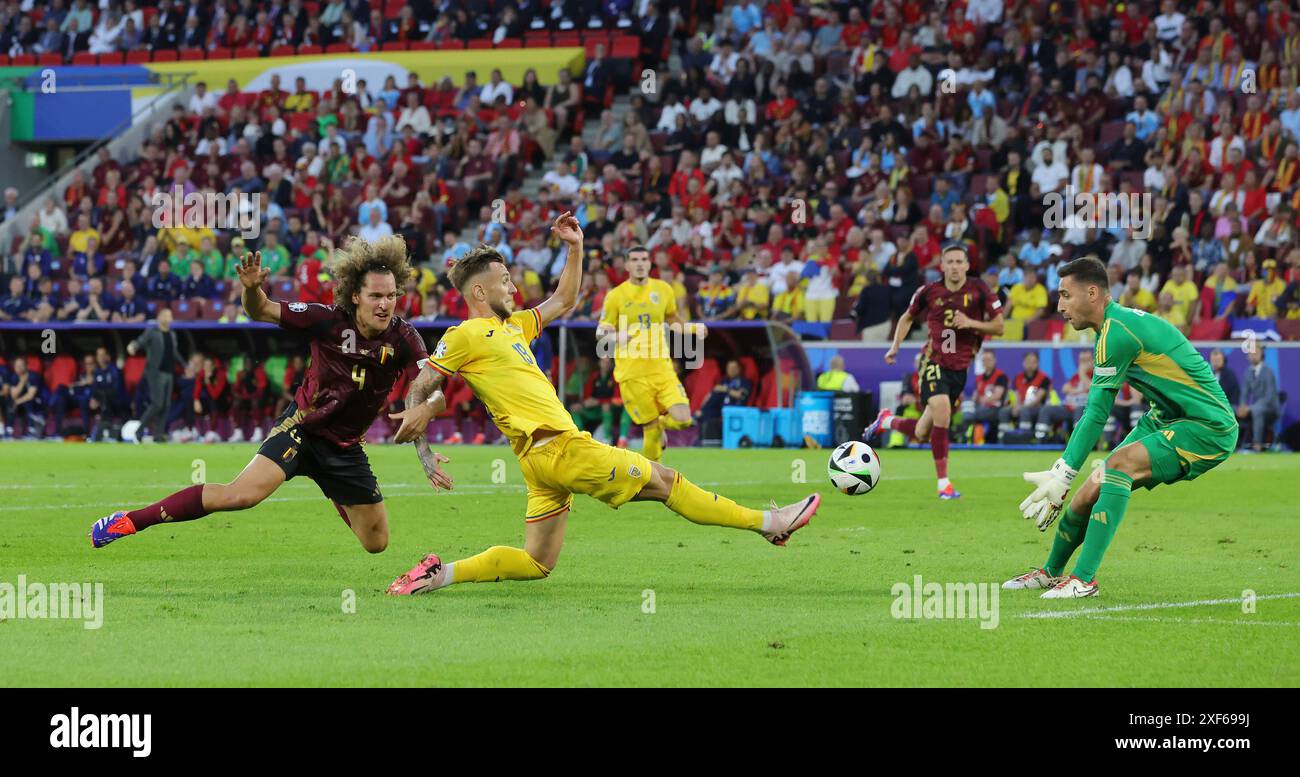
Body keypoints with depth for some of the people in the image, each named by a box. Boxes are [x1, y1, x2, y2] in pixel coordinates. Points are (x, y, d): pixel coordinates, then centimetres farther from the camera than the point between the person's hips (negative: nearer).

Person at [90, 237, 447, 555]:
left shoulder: (403, 338, -15)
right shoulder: (328, 320, -18)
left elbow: (435, 391, -25)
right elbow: (261, 311, -8)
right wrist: (252, 289, -32)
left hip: (345, 446, 3)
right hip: (302, 426, -3)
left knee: (376, 543, 9)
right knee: (242, 494, -28)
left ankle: (337, 498, 47)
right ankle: (130, 521, -19)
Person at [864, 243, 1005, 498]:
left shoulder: (979, 290, -6)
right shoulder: (929, 291, -3)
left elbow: (998, 326, -1)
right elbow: (908, 317, 15)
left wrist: (971, 323, -18)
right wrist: (895, 346, 4)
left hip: (960, 369, 2)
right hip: (934, 363, -2)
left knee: (922, 434, 7)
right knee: (942, 412, -26)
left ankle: (887, 421, 41)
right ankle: (943, 483, -14)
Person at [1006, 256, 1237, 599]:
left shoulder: (1116, 332, -20)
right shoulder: (1119, 324, 10)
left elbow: (1096, 415, -20)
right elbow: (1096, 413, 14)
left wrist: (1062, 475, -17)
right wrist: (1059, 475, 11)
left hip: (1209, 428, -10)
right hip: (1167, 418, 10)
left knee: (1119, 464, -29)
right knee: (1093, 489, 6)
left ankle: (1084, 578, -29)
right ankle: (1050, 572, 27)